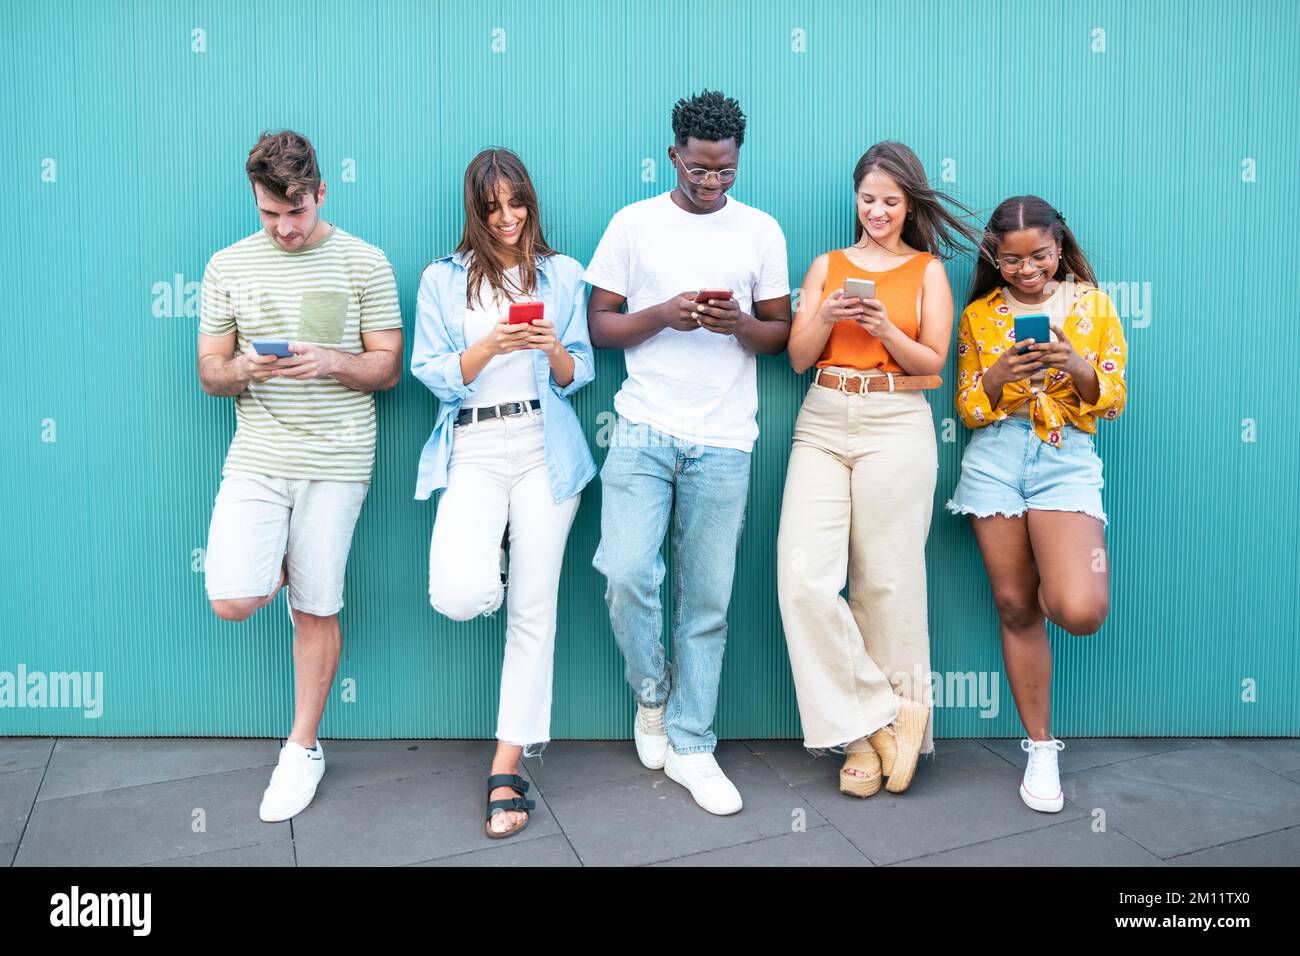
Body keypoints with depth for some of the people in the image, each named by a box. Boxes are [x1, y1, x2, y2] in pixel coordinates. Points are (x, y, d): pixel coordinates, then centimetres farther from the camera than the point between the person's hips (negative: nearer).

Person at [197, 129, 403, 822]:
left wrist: (330, 361, -18)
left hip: (335, 459, -2)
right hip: (256, 455, 2)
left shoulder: (363, 262, 2)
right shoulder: (227, 267, 8)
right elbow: (209, 373, 9)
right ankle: (283, 568, 24)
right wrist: (244, 368, -14)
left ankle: (303, 749, 23)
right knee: (231, 602, -12)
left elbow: (388, 369, 1)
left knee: (316, 611, 4)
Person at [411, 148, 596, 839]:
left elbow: (577, 377, 9)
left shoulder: (562, 274, 11)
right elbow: (432, 375, 2)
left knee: (534, 610, 1)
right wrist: (488, 347, -15)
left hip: (545, 448, 1)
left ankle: (507, 770, 14)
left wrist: (554, 349, -13)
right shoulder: (442, 280, 8)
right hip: (474, 449, 0)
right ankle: (486, 566, 20)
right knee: (458, 596, -21)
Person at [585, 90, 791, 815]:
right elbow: (599, 325, 6)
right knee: (627, 573, -13)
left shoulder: (762, 231, 9)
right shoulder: (633, 224, 6)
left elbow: (781, 333, 11)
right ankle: (652, 690, 19)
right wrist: (662, 315, -11)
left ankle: (690, 744, 20)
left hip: (724, 441, 1)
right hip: (643, 430, 0)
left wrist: (740, 323, -11)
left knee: (707, 599, 4)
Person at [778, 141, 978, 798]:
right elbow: (798, 357, 10)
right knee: (803, 578, -11)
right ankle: (885, 718, 2)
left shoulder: (928, 270, 12)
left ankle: (867, 732, 14)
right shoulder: (827, 266, 17)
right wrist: (828, 315, -8)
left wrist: (885, 329, -13)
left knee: (886, 583, -2)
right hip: (822, 423, 2)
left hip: (896, 427, -2)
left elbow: (932, 363, 4)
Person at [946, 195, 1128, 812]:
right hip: (994, 458, 1)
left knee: (1080, 611, -20)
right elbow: (968, 410, 7)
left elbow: (1114, 401, 5)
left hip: (1067, 458, -1)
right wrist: (998, 377, -13)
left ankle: (1057, 588, 19)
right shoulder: (978, 314, 9)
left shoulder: (1092, 302, 8)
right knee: (1014, 606, 3)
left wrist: (1076, 366, -15)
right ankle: (1040, 745, 19)